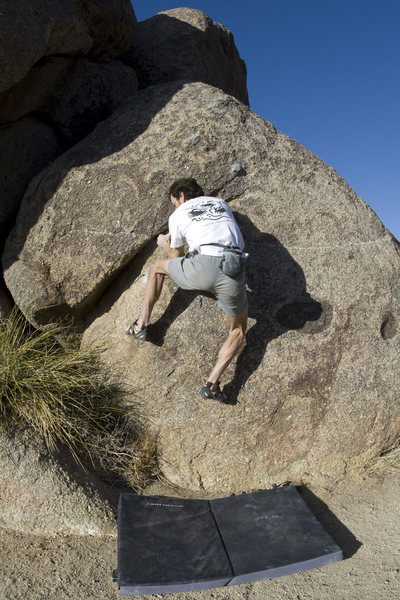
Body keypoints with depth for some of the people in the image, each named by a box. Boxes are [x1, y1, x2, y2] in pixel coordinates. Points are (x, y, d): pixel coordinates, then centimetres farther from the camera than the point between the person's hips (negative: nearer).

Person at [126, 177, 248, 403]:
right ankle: (212, 383, 7)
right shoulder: (221, 203, 31)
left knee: (158, 267, 29)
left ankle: (142, 325, 29)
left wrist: (166, 245, 54)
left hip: (203, 266, -2)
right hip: (234, 273, 2)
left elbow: (177, 257, 30)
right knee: (239, 330, 23)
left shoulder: (177, 216, 21)